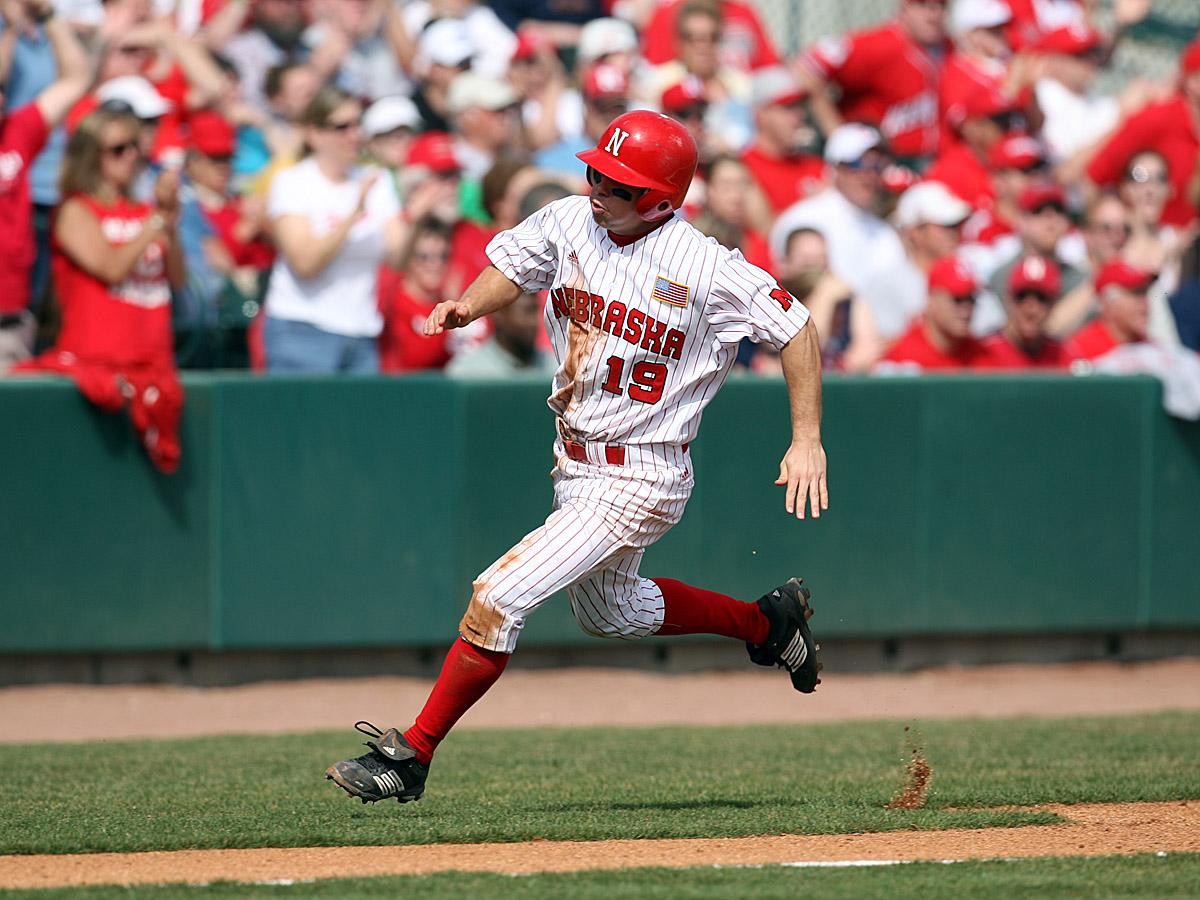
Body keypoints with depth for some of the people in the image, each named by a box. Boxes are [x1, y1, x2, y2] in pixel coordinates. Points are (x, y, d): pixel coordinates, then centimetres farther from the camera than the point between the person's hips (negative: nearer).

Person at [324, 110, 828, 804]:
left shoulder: (706, 268, -21)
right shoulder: (570, 223, -5)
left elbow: (796, 328, -13)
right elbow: (512, 267, 12)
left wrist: (808, 441, -17)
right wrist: (467, 307, -10)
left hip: (640, 481, -8)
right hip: (576, 463, 8)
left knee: (498, 600, -16)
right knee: (612, 612, 29)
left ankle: (411, 755, -7)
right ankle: (768, 621, 48)